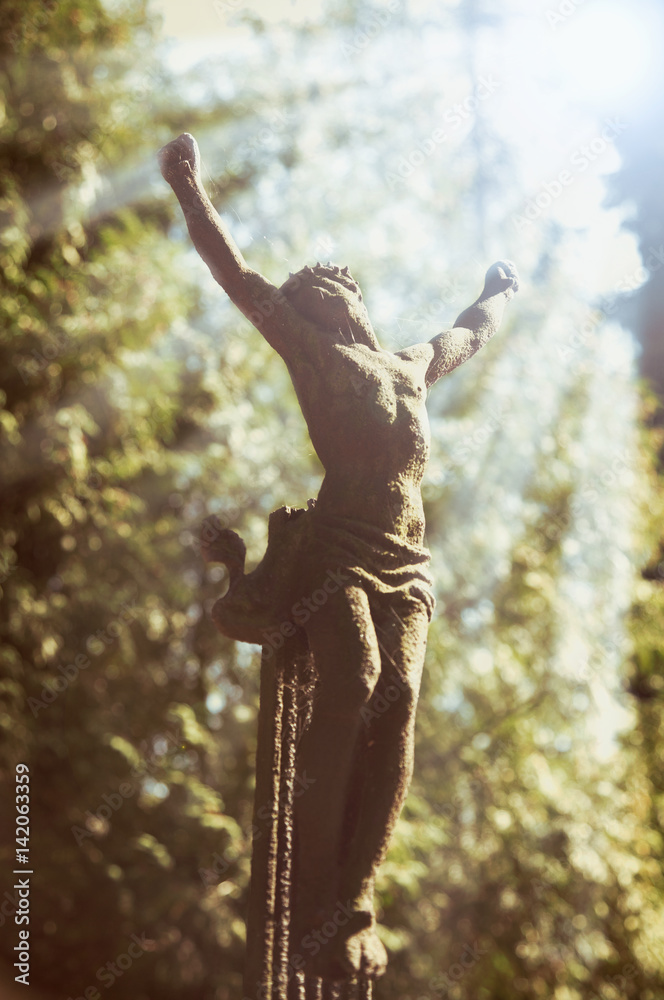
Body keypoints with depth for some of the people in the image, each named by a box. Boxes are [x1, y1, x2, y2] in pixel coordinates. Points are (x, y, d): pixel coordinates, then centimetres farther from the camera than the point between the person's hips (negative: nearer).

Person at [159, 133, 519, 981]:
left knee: (398, 698, -20)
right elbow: (242, 282, 12)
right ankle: (315, 906, -27)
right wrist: (192, 192, 9)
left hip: (406, 562, 5)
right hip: (336, 548, -4)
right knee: (353, 680, -27)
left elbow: (468, 337, 50)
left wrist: (496, 294, 66)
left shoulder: (411, 367, 30)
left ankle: (354, 904, -23)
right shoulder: (315, 358, 16)